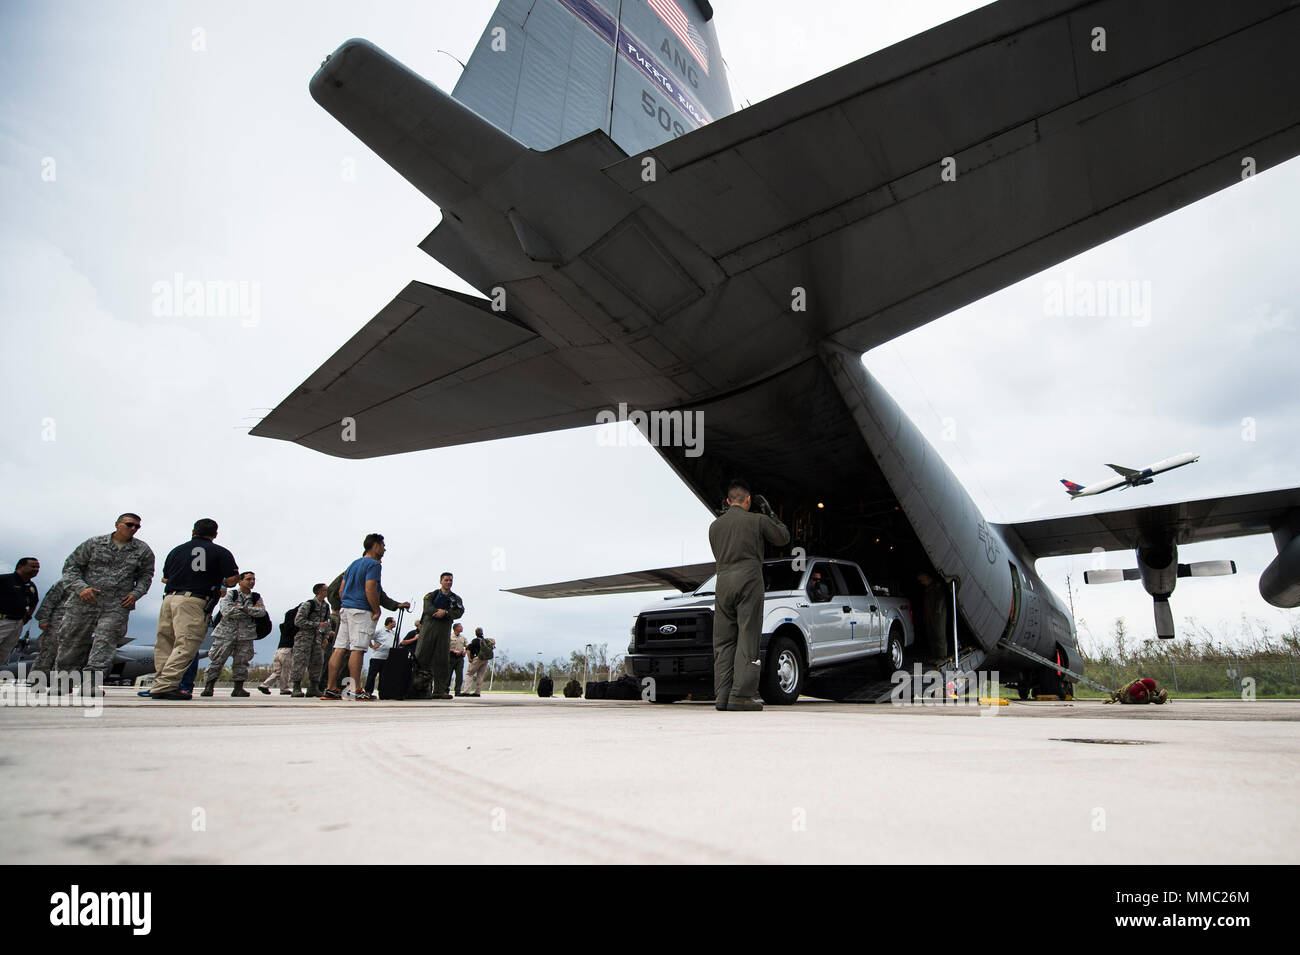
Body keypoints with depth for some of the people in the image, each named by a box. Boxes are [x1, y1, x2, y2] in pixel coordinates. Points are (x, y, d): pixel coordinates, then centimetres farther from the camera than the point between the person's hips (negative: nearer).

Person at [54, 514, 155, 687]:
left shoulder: (143, 550, 8)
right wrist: (80, 587, -8)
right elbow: (71, 566, 7)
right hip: (85, 601, 0)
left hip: (117, 606, 0)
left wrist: (136, 593, -2)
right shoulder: (94, 543, 4)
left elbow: (146, 575, 15)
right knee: (72, 641, 7)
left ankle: (93, 680, -10)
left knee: (106, 641, -11)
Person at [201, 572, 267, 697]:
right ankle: (209, 687, 3)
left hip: (246, 634, 3)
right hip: (226, 633, -3)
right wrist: (252, 611, -8)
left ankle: (238, 688, 10)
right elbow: (226, 612, -12)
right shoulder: (229, 594, 4)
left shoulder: (257, 597, 15)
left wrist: (244, 608, -12)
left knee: (241, 662, 2)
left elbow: (262, 612, -2)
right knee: (217, 660, -5)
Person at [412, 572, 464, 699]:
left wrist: (445, 613, -12)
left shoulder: (456, 599, 20)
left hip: (444, 630, 2)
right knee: (422, 657, -9)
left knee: (442, 660, -3)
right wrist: (438, 613, -12)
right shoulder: (431, 595, 16)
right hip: (428, 627, -2)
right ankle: (417, 688, -8)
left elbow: (459, 613, 2)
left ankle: (440, 690, -2)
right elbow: (427, 608, -3)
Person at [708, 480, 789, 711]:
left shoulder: (715, 525, 12)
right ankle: (740, 696, -7)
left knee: (723, 641, 8)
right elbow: (783, 537, 13)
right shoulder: (757, 520, 0)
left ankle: (722, 696, 6)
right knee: (747, 640, -3)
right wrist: (769, 513, 22)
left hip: (723, 582, 4)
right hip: (749, 581, -4)